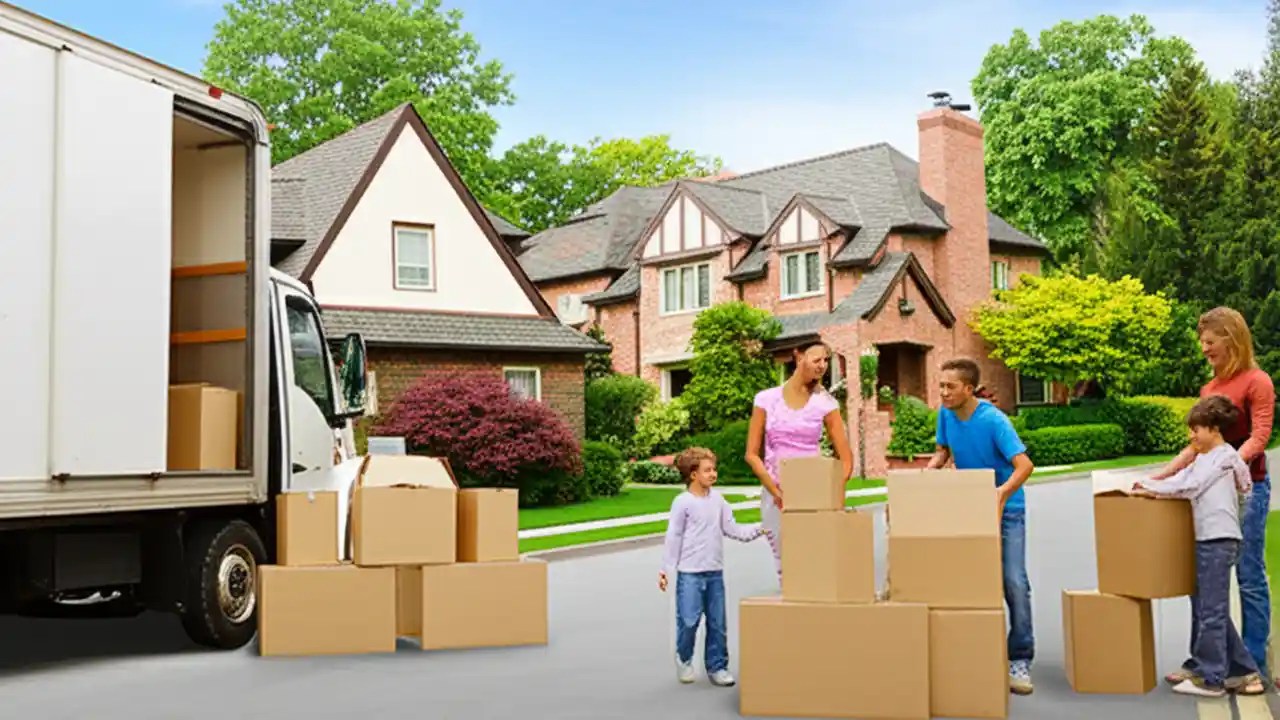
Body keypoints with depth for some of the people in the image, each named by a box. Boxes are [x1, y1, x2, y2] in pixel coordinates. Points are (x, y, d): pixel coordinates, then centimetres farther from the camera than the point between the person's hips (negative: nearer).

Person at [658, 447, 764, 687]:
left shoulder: (718, 500, 7)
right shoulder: (683, 502, -8)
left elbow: (732, 529, 11)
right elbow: (673, 537, -5)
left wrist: (757, 530, -2)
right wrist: (665, 569, -6)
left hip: (715, 572, 5)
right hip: (690, 573, -5)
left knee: (718, 623, 8)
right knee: (689, 620, -6)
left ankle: (717, 667, 19)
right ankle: (684, 660, 19)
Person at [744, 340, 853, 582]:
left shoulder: (825, 403, 1)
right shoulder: (767, 399, 1)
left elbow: (846, 459, 0)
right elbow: (752, 454, 0)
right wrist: (776, 492, -10)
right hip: (776, 495, 0)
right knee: (784, 565, 4)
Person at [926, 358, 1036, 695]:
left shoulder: (993, 420, -23)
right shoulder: (946, 414, -5)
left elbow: (1024, 464, -30)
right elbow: (943, 452, 11)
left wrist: (1003, 491, -46)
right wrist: (925, 473, -9)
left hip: (1006, 510, -5)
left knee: (1014, 582, -10)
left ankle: (1020, 661, -2)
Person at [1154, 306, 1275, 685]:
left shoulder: (1256, 382, -6)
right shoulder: (1209, 388, 15)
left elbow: (1259, 437, -16)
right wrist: (1158, 477, 12)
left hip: (1246, 486, -7)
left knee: (1249, 578, -1)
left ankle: (1255, 666, 6)